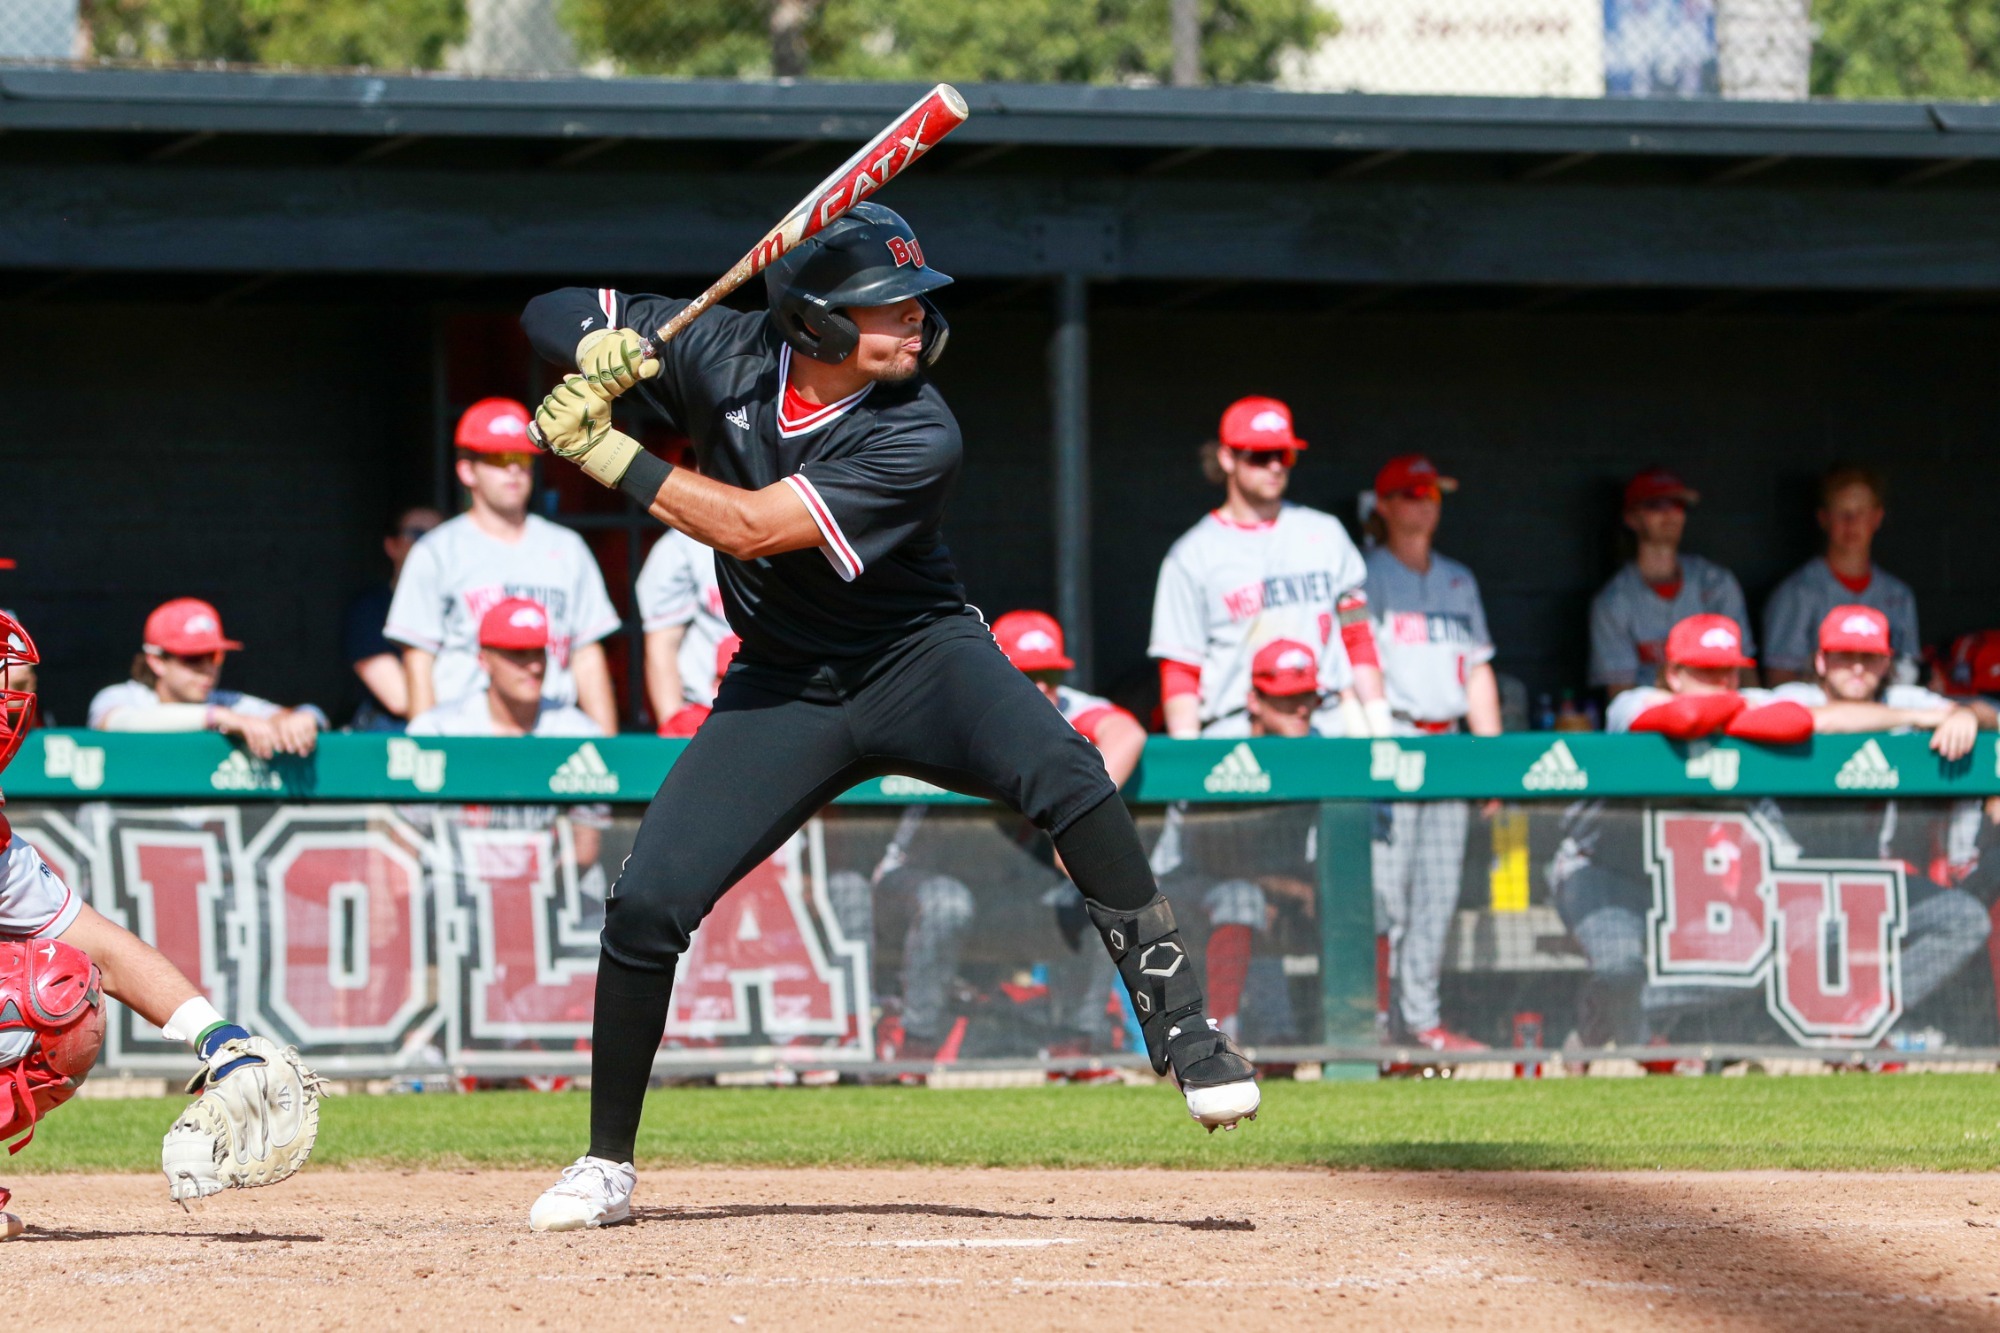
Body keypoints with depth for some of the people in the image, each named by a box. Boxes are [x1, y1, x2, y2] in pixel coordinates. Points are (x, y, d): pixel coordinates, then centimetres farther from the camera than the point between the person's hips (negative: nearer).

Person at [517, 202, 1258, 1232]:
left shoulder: (917, 436, -24)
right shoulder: (726, 354, -12)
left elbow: (752, 526, -29)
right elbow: (551, 315, -2)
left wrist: (609, 453, -27)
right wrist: (603, 349, -25)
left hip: (920, 657, -3)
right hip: (784, 685, 3)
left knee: (1061, 769, -33)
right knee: (647, 904, -8)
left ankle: (1179, 1029, -25)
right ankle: (606, 1166, 10)